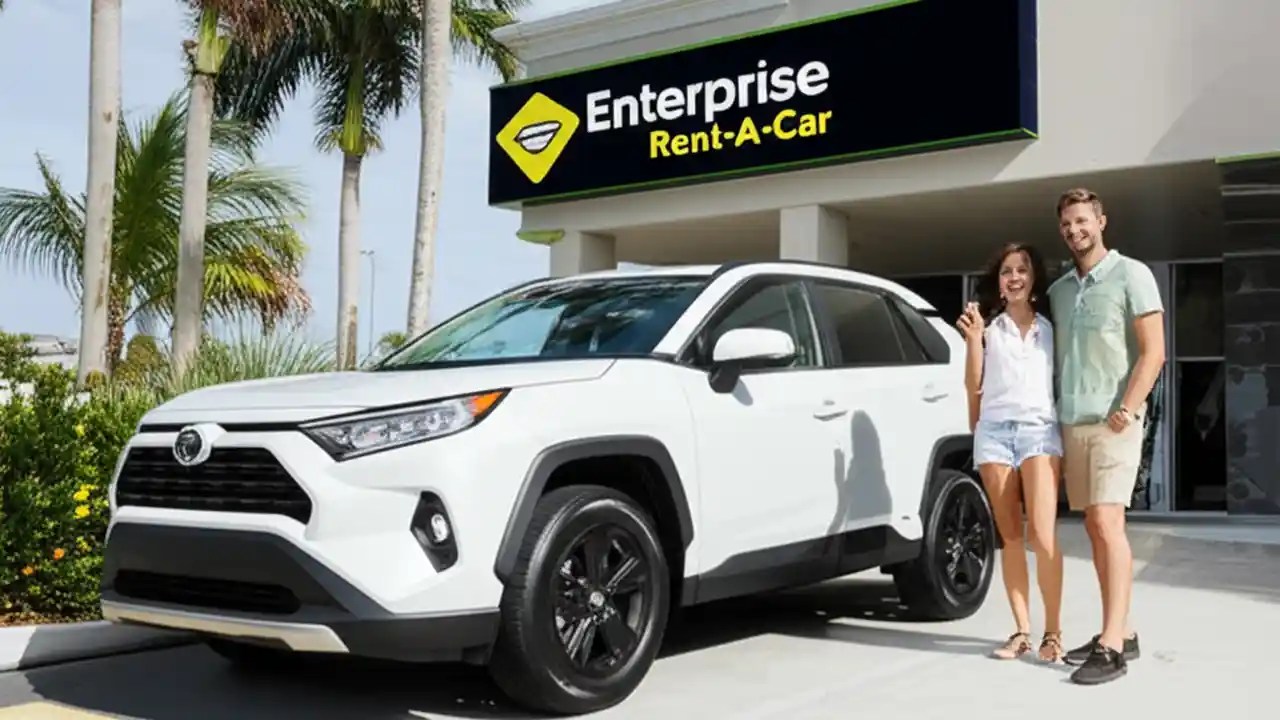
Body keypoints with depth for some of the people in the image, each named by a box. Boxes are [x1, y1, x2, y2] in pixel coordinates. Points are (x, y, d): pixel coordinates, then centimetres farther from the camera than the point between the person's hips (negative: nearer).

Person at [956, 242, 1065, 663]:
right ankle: (1022, 631, 6)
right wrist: (972, 339, -3)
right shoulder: (988, 327, 12)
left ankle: (1053, 631, -4)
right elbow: (973, 384, 7)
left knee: (1042, 534, -12)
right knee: (1010, 536, 2)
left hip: (1039, 429, -1)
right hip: (994, 431, 1)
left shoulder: (1050, 329, 13)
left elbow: (1062, 381, 13)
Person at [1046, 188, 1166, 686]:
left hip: (1112, 422, -6)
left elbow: (1153, 352, -6)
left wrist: (1127, 410, -17)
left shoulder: (1131, 275, -1)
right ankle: (1121, 633, 16)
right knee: (1095, 528, 8)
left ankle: (1111, 647, -15)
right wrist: (1053, 420, 10)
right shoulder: (1058, 290, 16)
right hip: (1071, 422, 6)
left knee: (1107, 523, -14)